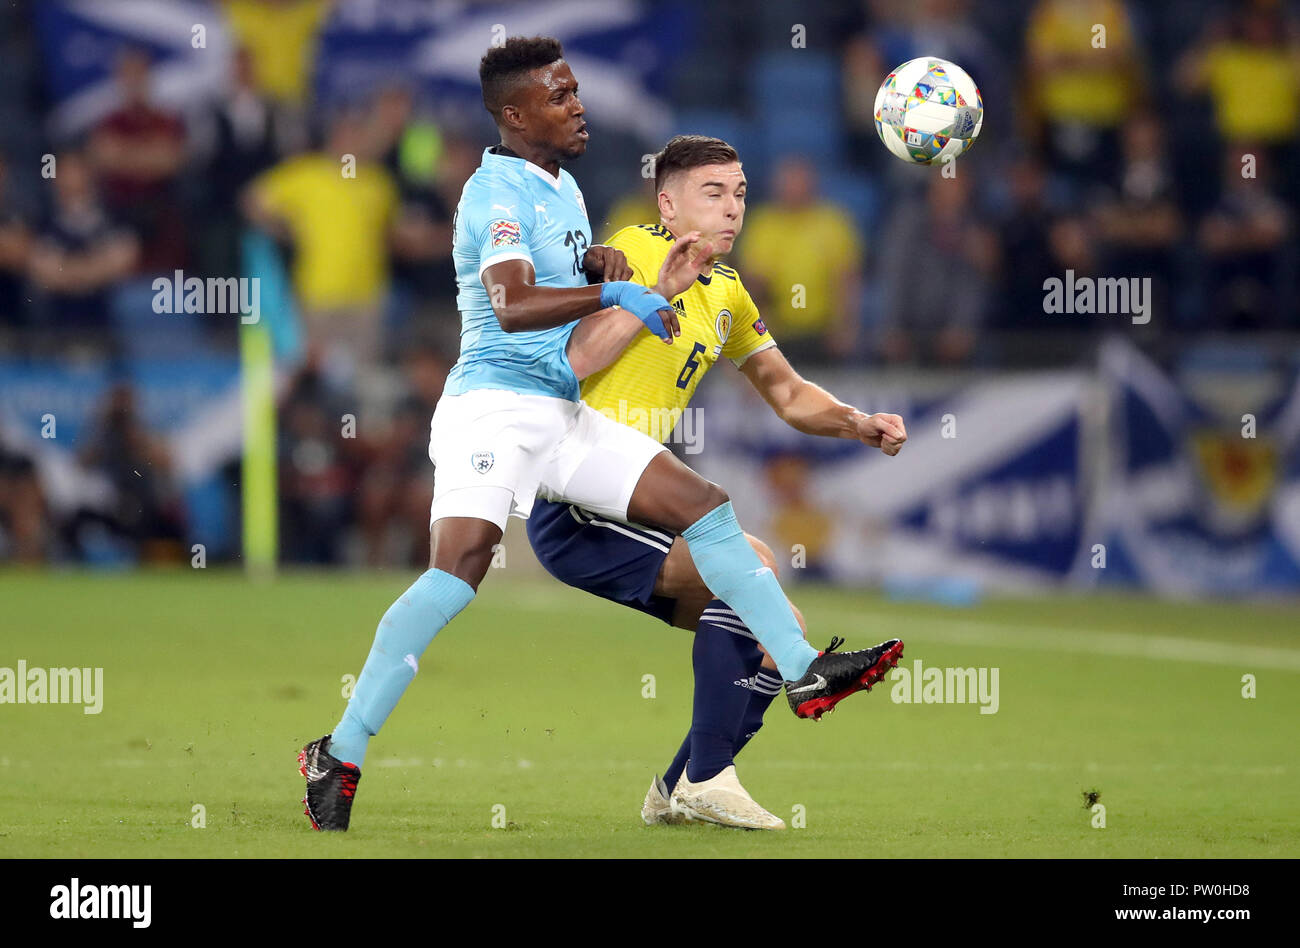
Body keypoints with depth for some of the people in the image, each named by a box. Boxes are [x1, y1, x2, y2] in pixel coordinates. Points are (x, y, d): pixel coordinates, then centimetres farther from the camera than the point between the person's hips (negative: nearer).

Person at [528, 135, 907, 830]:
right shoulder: (636, 249, -9)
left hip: (631, 505, 9)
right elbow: (569, 362, -21)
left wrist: (859, 424, 8)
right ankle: (706, 780, -19)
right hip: (571, 506, -9)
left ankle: (675, 793, 11)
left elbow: (787, 393, 25)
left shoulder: (727, 296, 15)